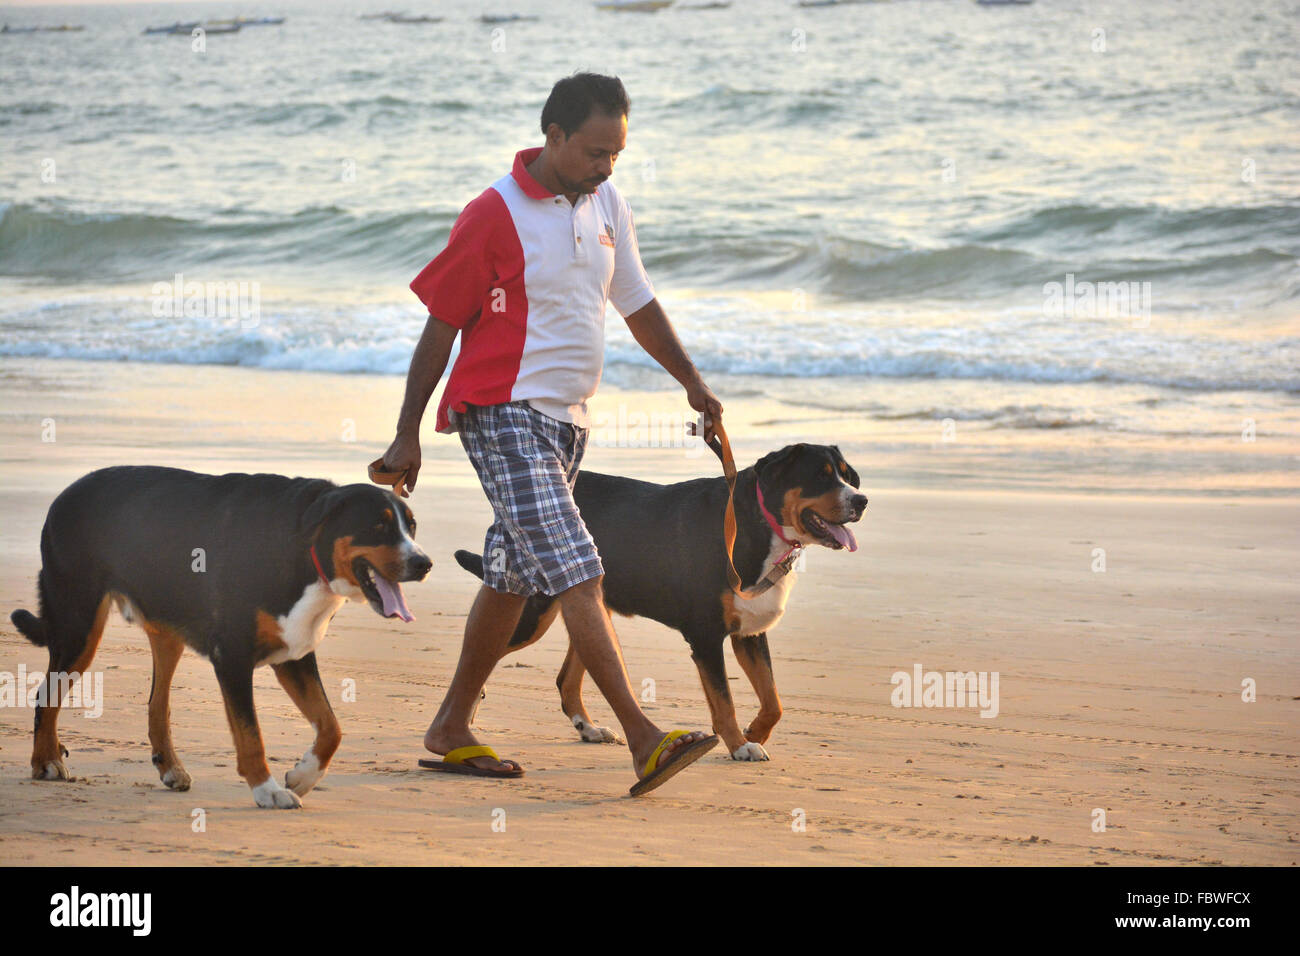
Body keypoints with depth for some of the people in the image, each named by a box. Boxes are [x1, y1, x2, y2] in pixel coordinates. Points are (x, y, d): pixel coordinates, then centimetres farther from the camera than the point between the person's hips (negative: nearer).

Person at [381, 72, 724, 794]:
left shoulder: (606, 205, 9)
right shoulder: (495, 215, -12)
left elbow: (636, 301, 22)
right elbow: (440, 326, -8)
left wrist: (691, 381, 22)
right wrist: (407, 436, -8)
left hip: (567, 421, 8)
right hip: (504, 415, -8)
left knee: (511, 578, 13)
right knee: (576, 574, -16)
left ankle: (451, 730, 25)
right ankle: (644, 742, -23)